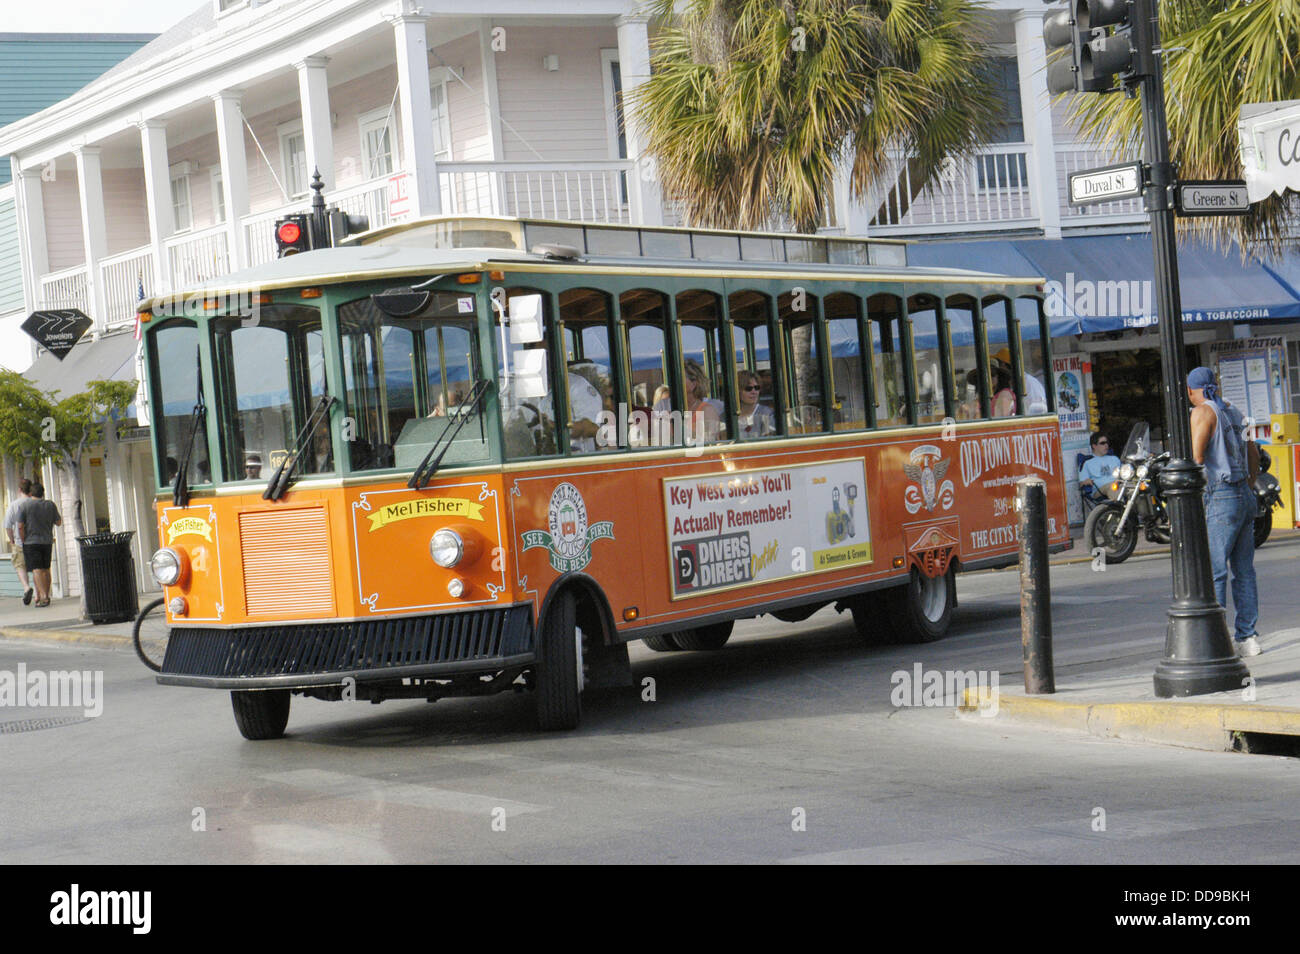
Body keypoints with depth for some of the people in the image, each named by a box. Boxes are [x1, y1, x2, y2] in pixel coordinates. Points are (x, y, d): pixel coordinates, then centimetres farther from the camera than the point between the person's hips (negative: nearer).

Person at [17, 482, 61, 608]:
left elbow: (20, 526, -10)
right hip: (47, 541, 4)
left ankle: (43, 596, -20)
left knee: (36, 570, -8)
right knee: (45, 569, 13)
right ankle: (45, 596, 16)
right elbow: (58, 523, 9)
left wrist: (24, 541, -1)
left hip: (31, 541, -3)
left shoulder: (25, 505, -6)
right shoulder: (50, 505, 2)